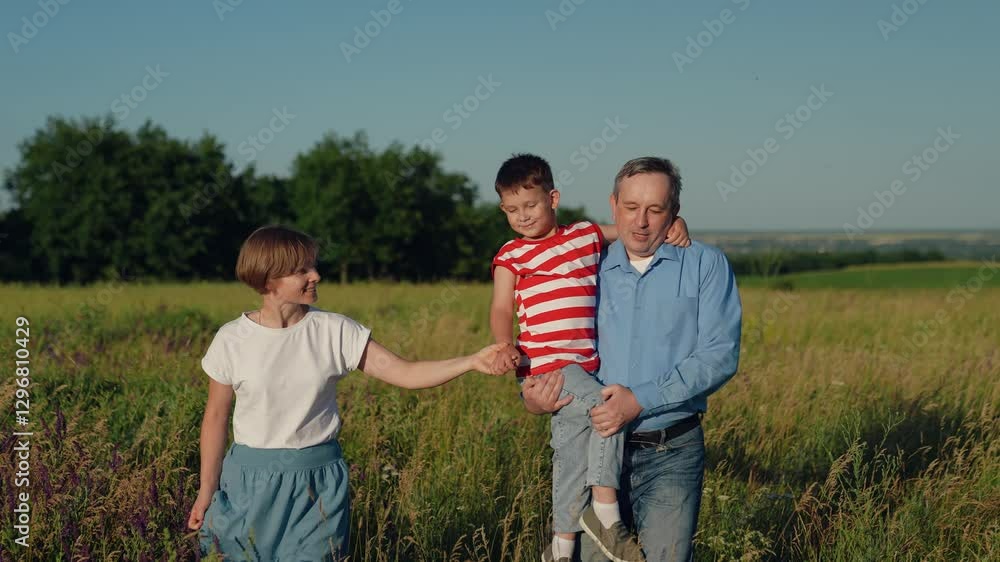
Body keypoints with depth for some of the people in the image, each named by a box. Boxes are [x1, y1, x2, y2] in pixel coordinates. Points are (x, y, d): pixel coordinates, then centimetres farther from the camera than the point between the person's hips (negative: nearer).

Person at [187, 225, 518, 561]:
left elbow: (404, 373, -8)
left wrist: (473, 361, -20)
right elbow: (216, 418, 3)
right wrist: (207, 489, 6)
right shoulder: (232, 340, -5)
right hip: (251, 481, 0)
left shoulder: (335, 331, -5)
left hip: (318, 482, 0)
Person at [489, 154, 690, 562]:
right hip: (545, 364, -5)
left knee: (572, 455, 10)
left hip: (584, 367, 5)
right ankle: (606, 513, -15)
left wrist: (674, 224, 0)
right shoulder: (512, 256, 1)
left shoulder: (586, 235, 12)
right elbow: (501, 308, -5)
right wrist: (506, 346, -23)